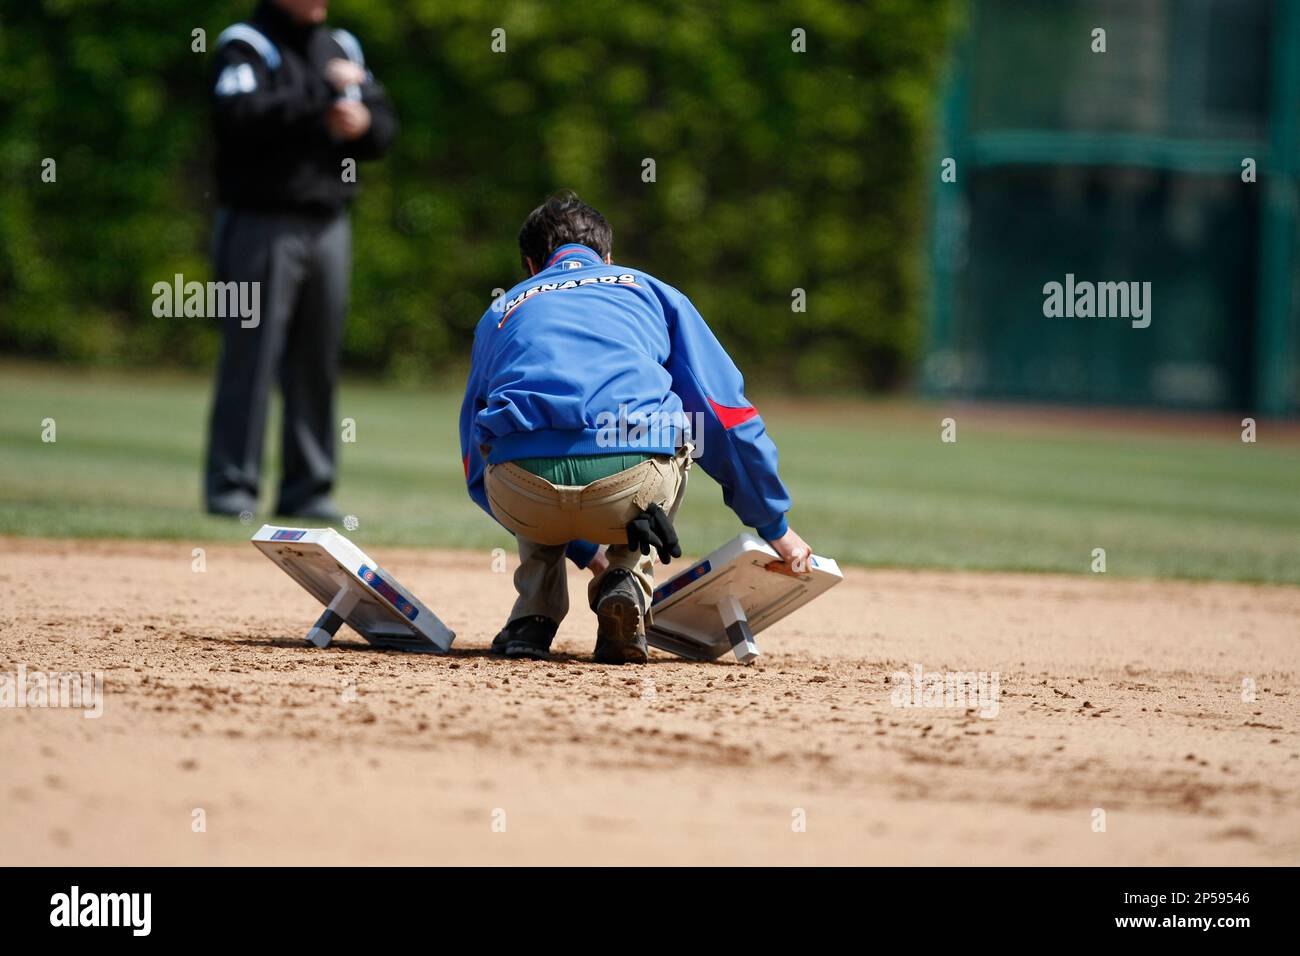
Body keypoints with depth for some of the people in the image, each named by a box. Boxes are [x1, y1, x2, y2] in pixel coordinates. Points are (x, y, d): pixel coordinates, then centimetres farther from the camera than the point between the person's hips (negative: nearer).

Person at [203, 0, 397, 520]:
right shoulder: (245, 45, -5)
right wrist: (321, 91, -22)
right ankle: (231, 487, -4)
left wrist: (363, 122, -6)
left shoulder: (342, 48, 16)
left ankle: (308, 490, 14)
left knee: (318, 363, 8)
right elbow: (237, 115, -23)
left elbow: (385, 126, 18)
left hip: (329, 225, 6)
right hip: (262, 225, -6)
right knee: (250, 358, -7)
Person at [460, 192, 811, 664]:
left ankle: (534, 614, 21)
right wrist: (776, 527, 31)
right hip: (630, 493, -2)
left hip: (523, 501, 2)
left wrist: (584, 551, 41)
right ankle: (628, 581, 12)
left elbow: (477, 468, 34)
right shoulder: (650, 291, 29)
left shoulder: (500, 313, 32)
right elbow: (726, 416, 22)